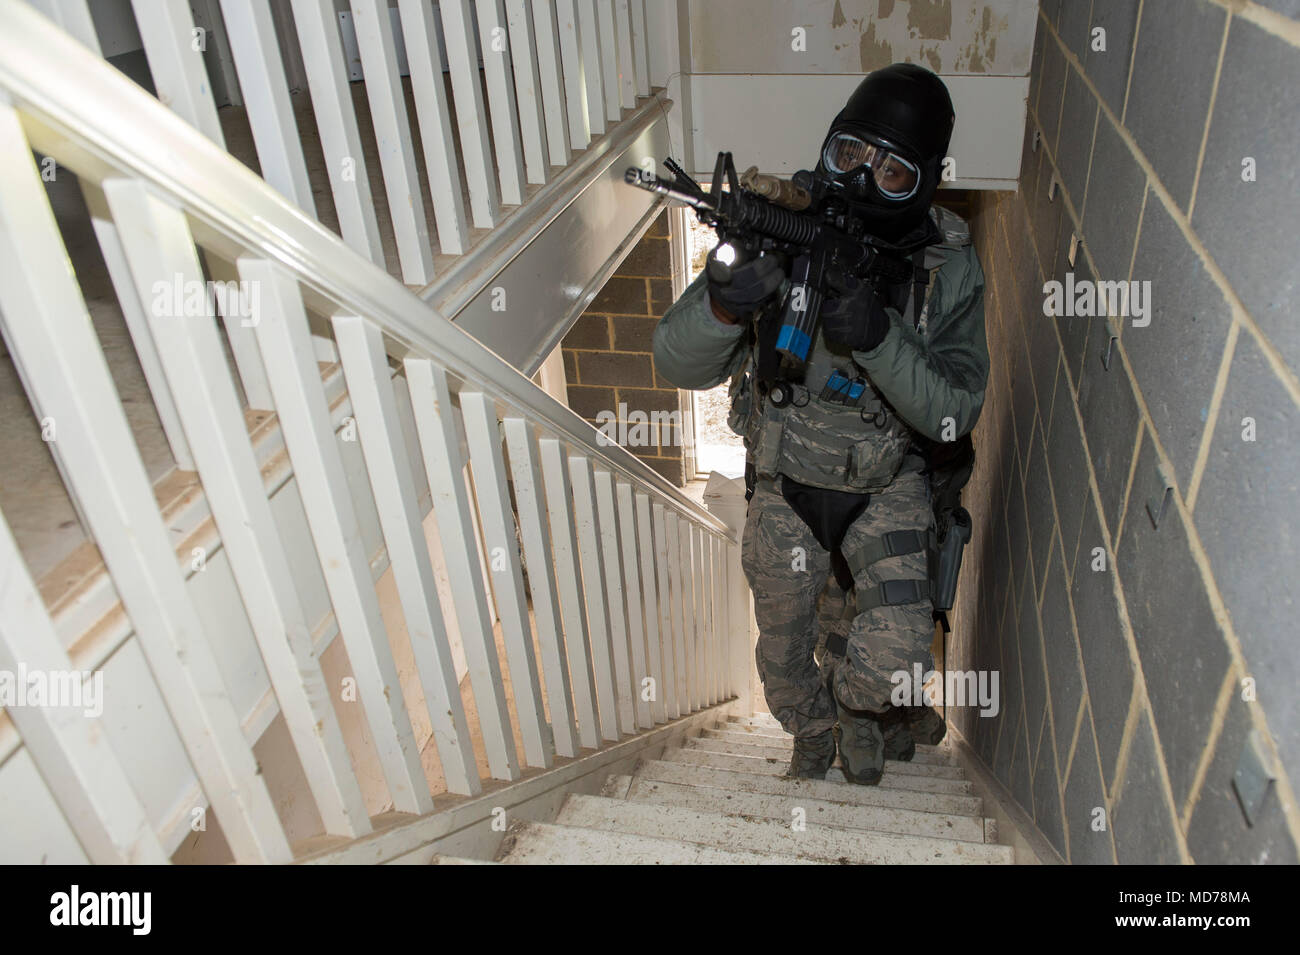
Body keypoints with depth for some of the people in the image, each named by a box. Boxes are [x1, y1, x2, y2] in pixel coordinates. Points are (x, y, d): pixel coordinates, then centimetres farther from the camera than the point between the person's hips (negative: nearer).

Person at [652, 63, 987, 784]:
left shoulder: (949, 268, -14)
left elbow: (954, 411, -19)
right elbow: (679, 363, -17)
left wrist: (879, 339, -36)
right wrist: (725, 303, -40)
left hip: (889, 488, -1)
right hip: (784, 486, 1)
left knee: (893, 661, -15)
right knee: (784, 656, 15)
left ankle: (855, 698, 25)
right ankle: (814, 728, 52)